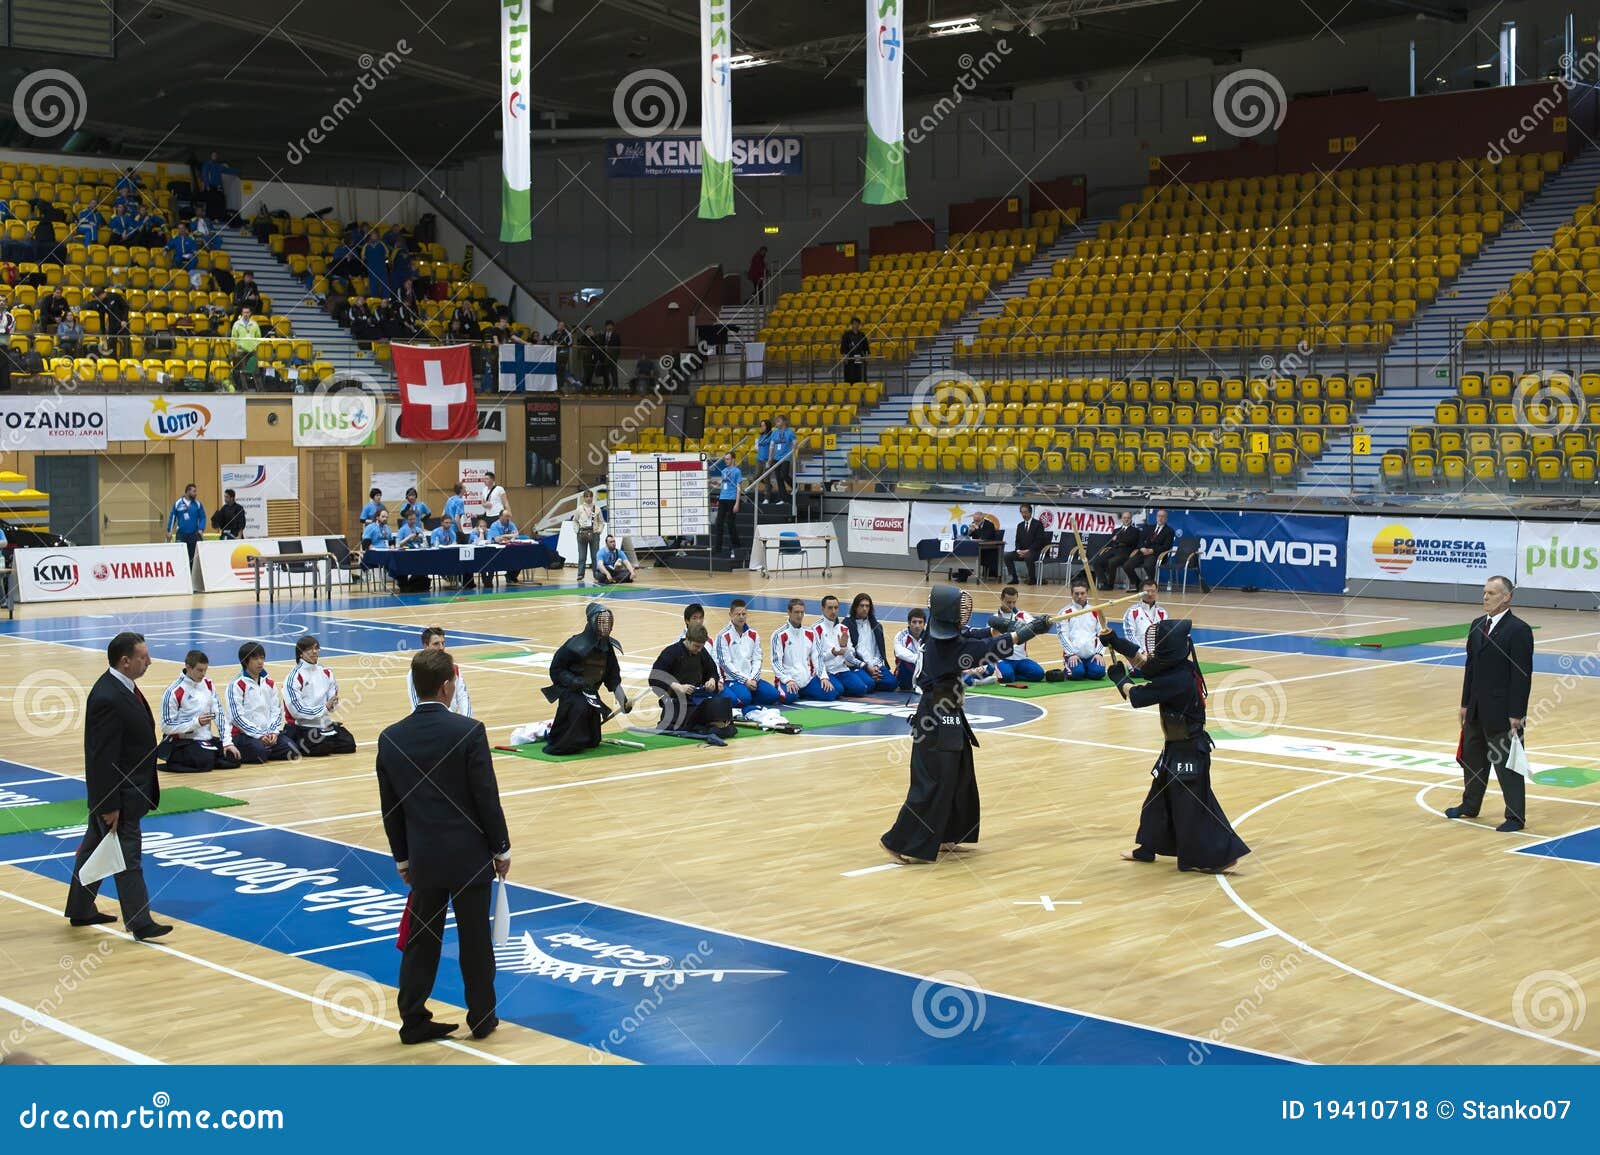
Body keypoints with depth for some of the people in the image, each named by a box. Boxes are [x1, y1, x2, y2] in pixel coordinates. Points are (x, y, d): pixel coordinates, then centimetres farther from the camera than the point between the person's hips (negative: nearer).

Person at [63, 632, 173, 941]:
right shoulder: (107, 698, -25)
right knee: (127, 856, -4)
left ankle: (80, 910, 32)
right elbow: (103, 758, -25)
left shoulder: (123, 687, 7)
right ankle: (140, 923, 2)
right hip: (118, 793, -10)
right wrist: (110, 806, -22)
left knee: (94, 847, 20)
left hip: (129, 788, 10)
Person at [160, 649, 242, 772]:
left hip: (206, 739, 6)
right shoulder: (174, 692, -14)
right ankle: (175, 761, -4)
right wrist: (196, 722, -23)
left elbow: (219, 713, 4)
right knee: (204, 762, -30)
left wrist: (227, 742, -7)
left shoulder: (208, 684, 5)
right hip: (182, 742, -6)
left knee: (233, 757, -14)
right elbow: (166, 727, -13)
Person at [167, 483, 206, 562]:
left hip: (194, 535, 1)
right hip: (181, 535, -1)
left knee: (193, 557, 6)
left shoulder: (197, 504, 2)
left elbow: (202, 517, 3)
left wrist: (201, 529, -9)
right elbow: (172, 517, 6)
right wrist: (169, 531, 2)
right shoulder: (178, 503, 1)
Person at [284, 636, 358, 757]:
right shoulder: (295, 677, -11)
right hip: (303, 726, -5)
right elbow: (297, 710, -15)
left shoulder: (325, 672, 7)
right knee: (322, 748, -26)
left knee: (349, 744, -10)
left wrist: (333, 704, -15)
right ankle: (297, 744, 2)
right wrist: (324, 708, -18)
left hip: (325, 722, 5)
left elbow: (332, 701, 9)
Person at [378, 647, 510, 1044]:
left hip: (423, 858, 3)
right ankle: (482, 1018, 19)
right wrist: (502, 849, 0)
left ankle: (414, 1019, 14)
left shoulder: (390, 739, -1)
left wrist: (402, 858, 17)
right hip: (469, 855, -3)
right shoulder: (468, 731, -14)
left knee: (420, 941, 10)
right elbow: (487, 798, -11)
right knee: (475, 941, 8)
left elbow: (390, 809, 6)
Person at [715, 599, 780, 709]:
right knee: (744, 698, -33)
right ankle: (725, 694, -4)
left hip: (751, 679, 5)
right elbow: (725, 663, -9)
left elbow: (757, 659, 8)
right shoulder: (724, 636, -6)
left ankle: (747, 697, 2)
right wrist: (744, 680, -13)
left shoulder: (753, 634, 10)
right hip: (732, 679, -5)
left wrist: (753, 679, -9)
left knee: (773, 694, -16)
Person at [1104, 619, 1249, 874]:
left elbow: (1136, 697, -20)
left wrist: (1120, 678, -2)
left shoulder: (1176, 680, -28)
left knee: (1192, 805, -3)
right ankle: (1147, 848, 34)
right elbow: (1143, 663, 13)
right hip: (1176, 748, 10)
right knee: (1160, 796, 21)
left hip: (1188, 752, -10)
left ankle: (1222, 857, 3)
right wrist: (1115, 642, 8)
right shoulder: (1177, 667, -2)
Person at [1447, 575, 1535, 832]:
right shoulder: (1478, 625, 10)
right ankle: (1470, 806, 34)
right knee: (1472, 758, 19)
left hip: (1502, 712, -8)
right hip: (1476, 710, 8)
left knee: (1506, 763, -3)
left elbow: (1522, 675, -15)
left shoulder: (1518, 630, -13)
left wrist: (1516, 714, -17)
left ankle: (1515, 817, 6)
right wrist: (1465, 704, 13)